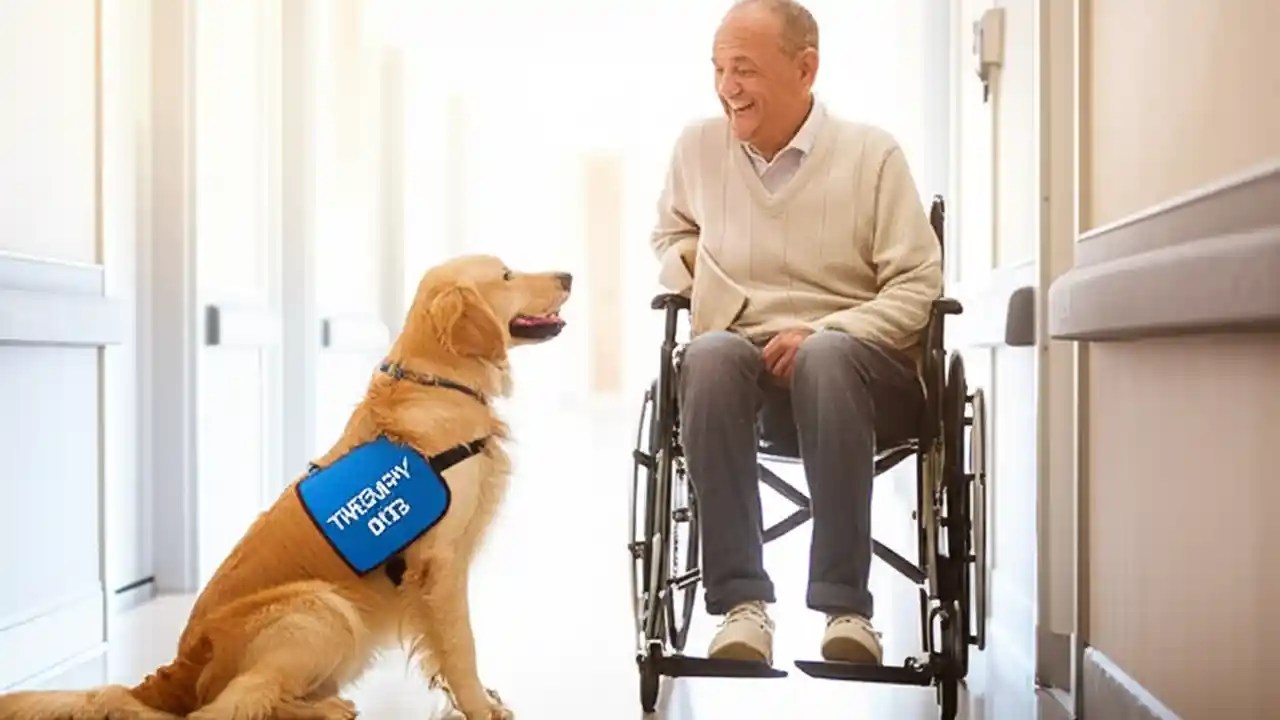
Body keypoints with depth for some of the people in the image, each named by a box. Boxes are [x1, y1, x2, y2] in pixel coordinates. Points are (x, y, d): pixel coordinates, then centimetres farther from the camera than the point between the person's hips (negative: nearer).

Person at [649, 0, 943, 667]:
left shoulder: (871, 152, -1)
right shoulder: (698, 145, 8)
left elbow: (918, 286, -3)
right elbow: (668, 238, 28)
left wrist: (824, 331, -18)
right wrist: (686, 261, 4)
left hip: (858, 367, -2)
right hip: (747, 369, 2)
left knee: (824, 357, -38)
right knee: (709, 353, -34)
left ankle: (844, 603, -34)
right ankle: (742, 599, -33)